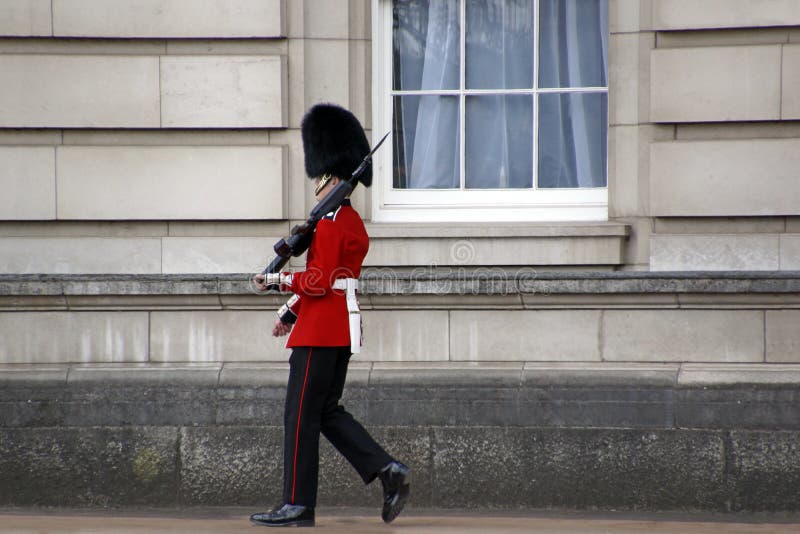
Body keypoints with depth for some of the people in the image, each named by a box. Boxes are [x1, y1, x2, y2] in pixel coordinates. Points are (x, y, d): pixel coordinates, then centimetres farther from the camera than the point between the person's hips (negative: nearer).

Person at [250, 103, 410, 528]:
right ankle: (388, 471, 4)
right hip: (341, 329, 10)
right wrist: (291, 311, 23)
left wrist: (275, 280, -10)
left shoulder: (330, 223, -15)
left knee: (301, 416, -4)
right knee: (328, 412, 14)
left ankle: (298, 505, -1)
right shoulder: (353, 222, 16)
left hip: (320, 332, -10)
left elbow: (318, 282, -20)